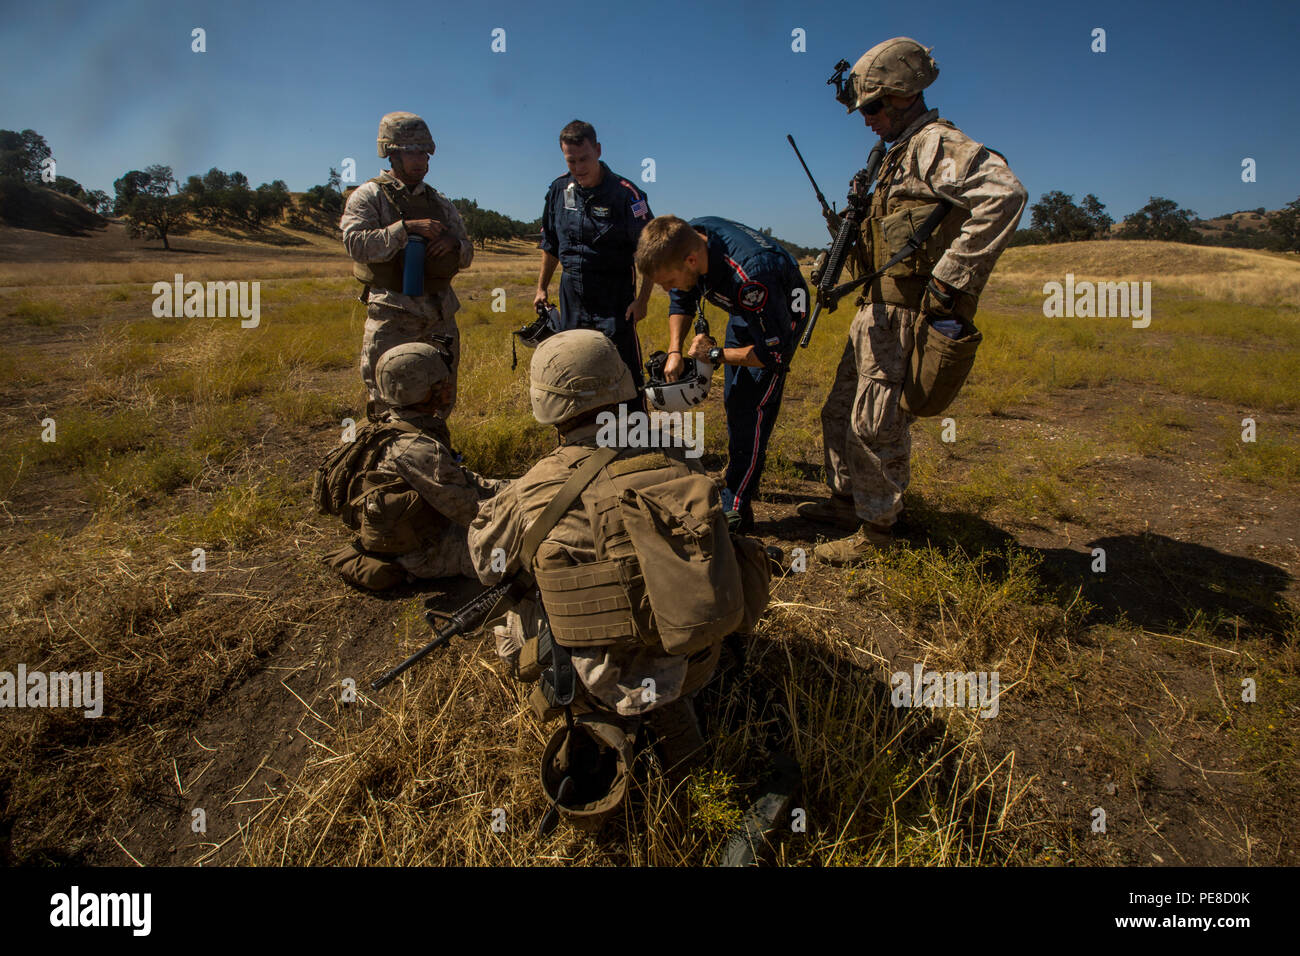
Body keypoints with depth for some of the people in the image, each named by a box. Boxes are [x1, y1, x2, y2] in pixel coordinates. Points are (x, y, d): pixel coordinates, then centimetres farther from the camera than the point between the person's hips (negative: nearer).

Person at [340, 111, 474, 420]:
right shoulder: (369, 196, 1)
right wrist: (406, 227, -21)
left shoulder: (440, 202, 16)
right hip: (392, 316, -5)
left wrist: (454, 244, -6)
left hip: (440, 315, 5)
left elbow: (467, 256, 17)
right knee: (387, 405, -4)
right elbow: (356, 244, -14)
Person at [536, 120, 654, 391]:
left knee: (624, 371, -7)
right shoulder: (559, 190, 5)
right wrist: (541, 288, 19)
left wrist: (643, 299, -16)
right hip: (571, 294, 5)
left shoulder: (624, 193, -11)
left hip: (614, 297, -5)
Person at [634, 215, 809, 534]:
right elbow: (681, 300, -1)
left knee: (753, 407, -15)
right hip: (744, 312, 8)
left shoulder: (750, 273, -44)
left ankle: (735, 509, -11)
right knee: (733, 399, 13)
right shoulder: (686, 238, -21)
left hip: (781, 314, -8)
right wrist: (675, 352, -13)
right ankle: (741, 479, 30)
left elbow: (775, 352, -33)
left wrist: (715, 354, -25)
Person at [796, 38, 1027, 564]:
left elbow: (1004, 192, -28)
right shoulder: (899, 154, 18)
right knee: (841, 412, 17)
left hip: (901, 316, -10)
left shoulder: (935, 144, -12)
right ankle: (846, 501, 32)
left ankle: (876, 529, 10)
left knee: (876, 426, -4)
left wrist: (950, 277, -28)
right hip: (874, 312, 10)